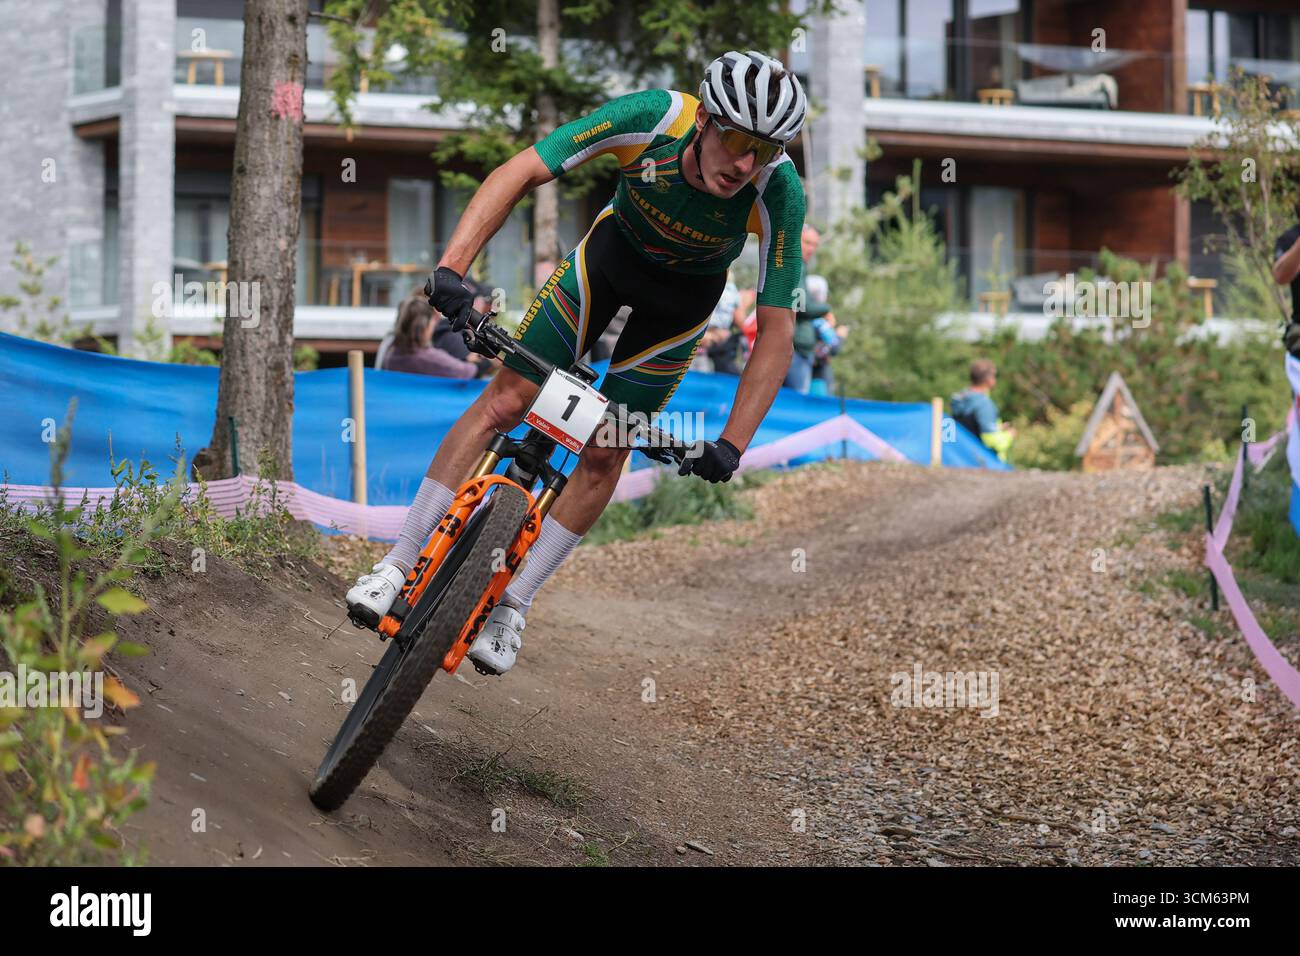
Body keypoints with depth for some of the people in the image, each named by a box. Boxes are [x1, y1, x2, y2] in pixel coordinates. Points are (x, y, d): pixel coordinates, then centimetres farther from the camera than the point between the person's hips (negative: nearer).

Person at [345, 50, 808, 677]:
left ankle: (512, 606, 12)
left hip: (686, 293, 0)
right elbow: (518, 174, -35)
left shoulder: (778, 193, -35)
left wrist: (731, 446, -38)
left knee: (604, 452, -3)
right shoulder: (654, 117, -36)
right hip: (615, 245, 0)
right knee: (506, 399, -9)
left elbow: (776, 336, -30)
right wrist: (451, 268, -46)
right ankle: (398, 565, -3)